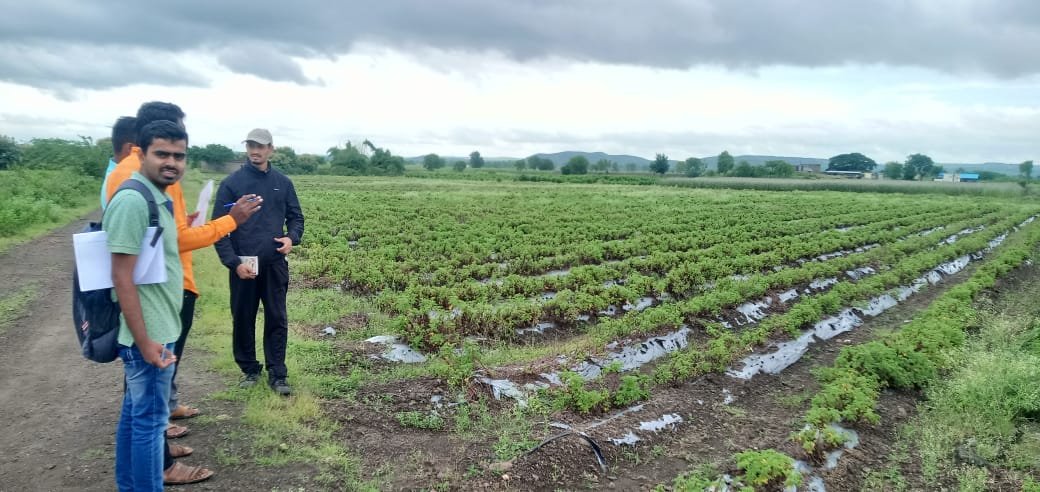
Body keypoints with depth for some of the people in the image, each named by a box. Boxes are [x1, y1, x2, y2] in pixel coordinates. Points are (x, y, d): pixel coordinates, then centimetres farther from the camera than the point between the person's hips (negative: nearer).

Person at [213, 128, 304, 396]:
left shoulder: (283, 182, 6)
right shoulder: (232, 183, -2)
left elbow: (296, 217, 14)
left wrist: (292, 237, -8)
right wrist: (233, 262, -13)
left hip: (275, 265, 2)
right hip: (243, 266, -1)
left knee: (277, 320, 3)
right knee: (243, 320, 9)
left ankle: (277, 374, 11)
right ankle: (249, 369, 25)